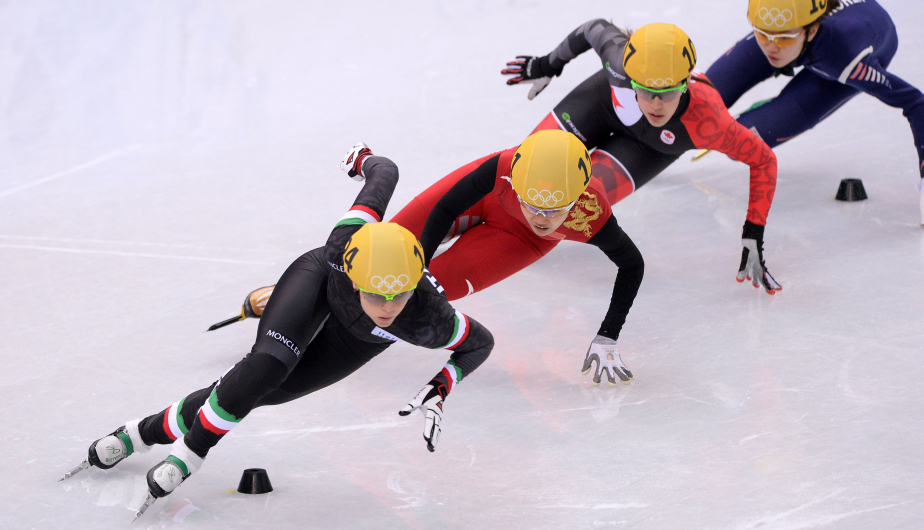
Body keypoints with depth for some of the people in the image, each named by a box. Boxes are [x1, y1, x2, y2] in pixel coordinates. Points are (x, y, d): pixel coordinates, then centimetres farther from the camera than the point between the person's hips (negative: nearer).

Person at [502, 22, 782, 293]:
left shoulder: (706, 122, -46)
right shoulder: (620, 57, -42)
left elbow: (764, 159, -30)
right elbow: (598, 28, -17)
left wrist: (752, 237, -30)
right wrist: (549, 65, 1)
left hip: (655, 145, -1)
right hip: (607, 99, 1)